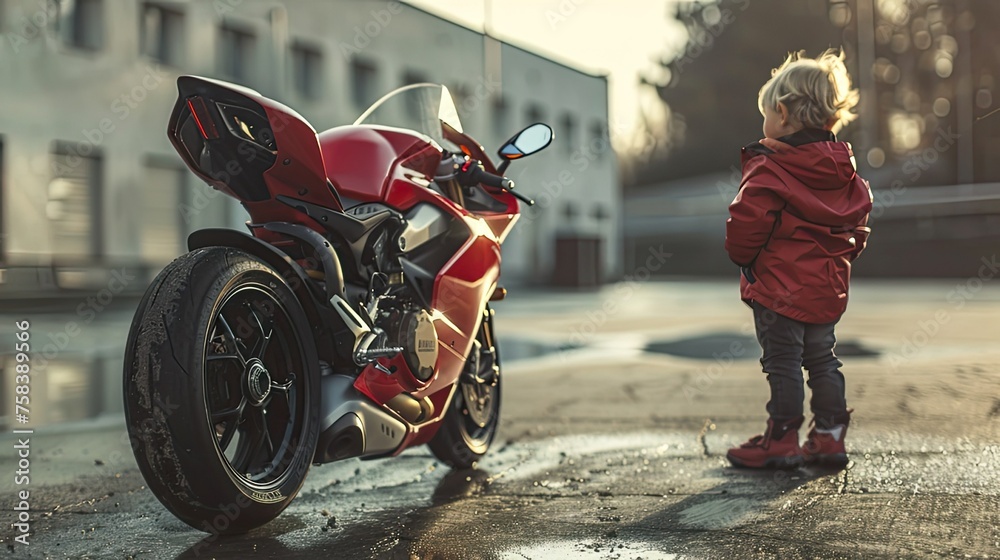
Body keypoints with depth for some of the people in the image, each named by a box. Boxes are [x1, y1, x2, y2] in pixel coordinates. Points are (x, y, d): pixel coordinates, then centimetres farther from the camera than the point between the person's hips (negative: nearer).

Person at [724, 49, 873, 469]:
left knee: (783, 363, 0)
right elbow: (859, 225, 14)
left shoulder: (769, 170, -17)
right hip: (829, 287, 8)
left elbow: (746, 224, -19)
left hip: (779, 286, -7)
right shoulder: (845, 171, 7)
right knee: (822, 359, 16)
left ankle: (782, 439, 8)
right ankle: (829, 436, 21)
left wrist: (741, 255, 1)